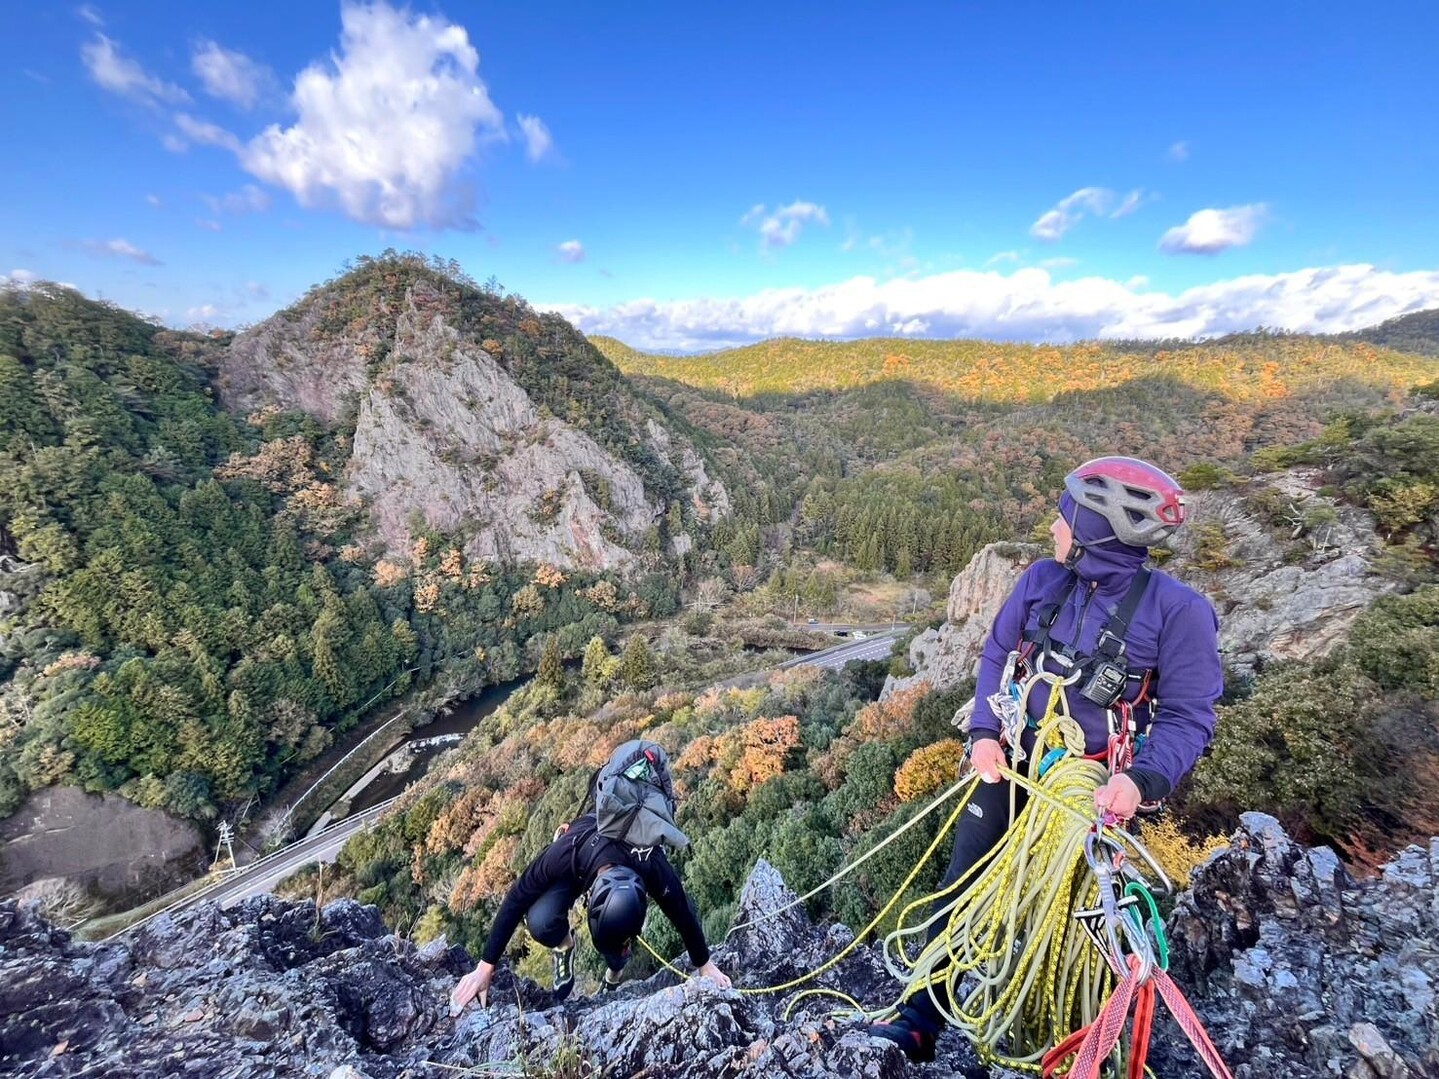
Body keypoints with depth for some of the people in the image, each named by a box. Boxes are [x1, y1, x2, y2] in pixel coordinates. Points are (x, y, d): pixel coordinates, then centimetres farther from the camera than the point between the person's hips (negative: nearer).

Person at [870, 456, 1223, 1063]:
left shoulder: (1177, 610, -16)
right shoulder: (1041, 580, -6)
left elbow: (1188, 716, -11)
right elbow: (997, 653, 3)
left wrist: (1141, 778, -27)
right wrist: (984, 732, -7)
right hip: (1015, 762, 3)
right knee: (964, 885, 6)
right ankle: (921, 1017, 22)